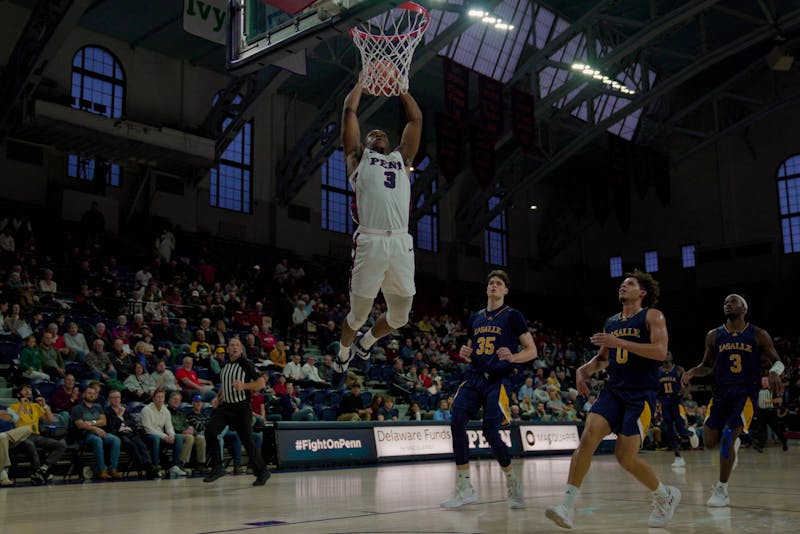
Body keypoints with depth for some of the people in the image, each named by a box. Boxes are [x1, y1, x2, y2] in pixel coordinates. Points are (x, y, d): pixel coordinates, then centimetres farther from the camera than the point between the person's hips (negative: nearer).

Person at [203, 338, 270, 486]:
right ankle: (217, 468, -3)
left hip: (241, 407, -6)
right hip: (225, 406, 6)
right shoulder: (225, 366, 13)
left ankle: (262, 471, 13)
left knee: (247, 440, -4)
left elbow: (262, 383, -13)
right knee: (210, 432, -13)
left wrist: (244, 386, -25)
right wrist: (220, 395, 17)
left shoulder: (246, 364, -6)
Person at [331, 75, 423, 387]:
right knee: (358, 316, 6)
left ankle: (365, 343, 38)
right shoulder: (358, 157, 17)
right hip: (370, 243, -4)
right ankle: (343, 355, 36)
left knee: (399, 317, 9)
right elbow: (349, 111, 14)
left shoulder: (401, 158, 26)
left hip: (401, 244, 4)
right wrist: (364, 80, 26)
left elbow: (416, 118, 28)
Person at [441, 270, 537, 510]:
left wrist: (512, 357, -19)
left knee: (490, 432, -12)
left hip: (498, 380, -5)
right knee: (457, 421, -16)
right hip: (474, 376, 5)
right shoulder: (475, 318, 19)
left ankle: (512, 482, 15)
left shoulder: (513, 316, 2)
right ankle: (464, 489, -8)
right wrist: (466, 352, 6)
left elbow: (532, 351, 0)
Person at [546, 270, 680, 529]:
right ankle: (568, 505, -20)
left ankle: (666, 496, 20)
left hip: (641, 395, -5)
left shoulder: (652, 316, -1)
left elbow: (660, 352, -17)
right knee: (588, 437, -18)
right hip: (613, 391, 5)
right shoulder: (611, 322, 17)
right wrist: (586, 369, 7)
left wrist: (620, 342, -21)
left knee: (625, 456, -9)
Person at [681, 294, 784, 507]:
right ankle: (734, 443, 38)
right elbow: (707, 366, 16)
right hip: (721, 393, 4)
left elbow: (778, 361, 4)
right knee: (710, 442, 0)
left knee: (727, 437, -18)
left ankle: (722, 491, -5)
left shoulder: (758, 335, -1)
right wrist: (692, 372, -6)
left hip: (746, 393, -4)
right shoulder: (714, 336, 7)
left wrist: (774, 372, -19)